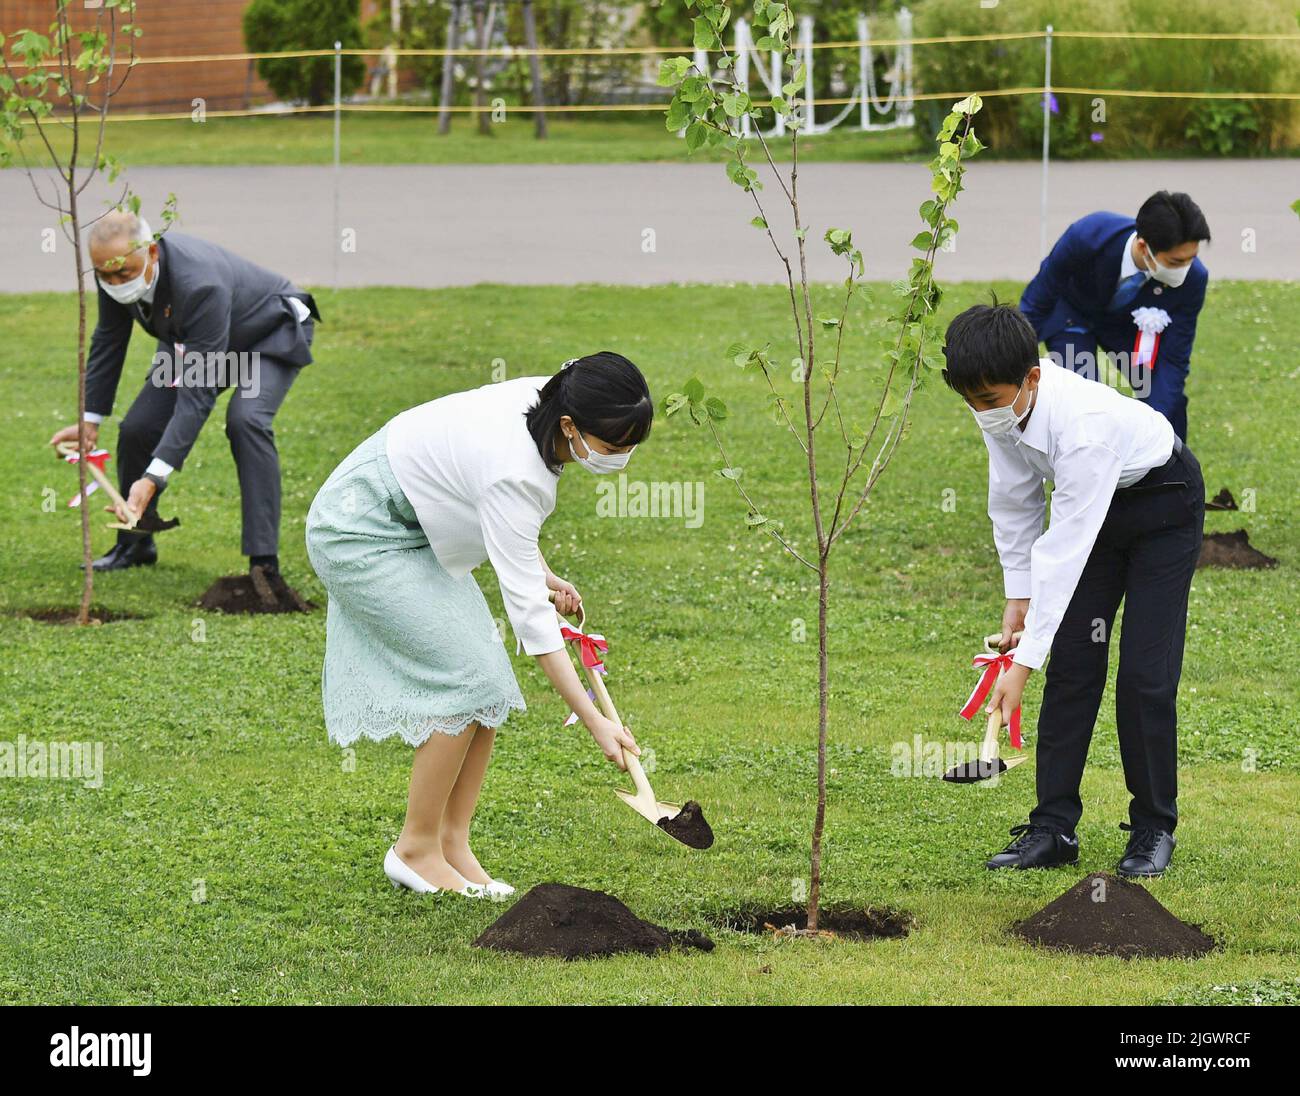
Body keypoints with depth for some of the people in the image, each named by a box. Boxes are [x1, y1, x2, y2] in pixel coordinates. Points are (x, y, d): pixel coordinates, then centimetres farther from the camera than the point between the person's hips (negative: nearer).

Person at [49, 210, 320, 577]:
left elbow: (197, 395, -44)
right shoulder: (116, 269, -23)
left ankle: (264, 563, -31)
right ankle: (134, 545, 19)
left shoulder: (200, 285, -44)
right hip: (194, 340, 7)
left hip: (270, 335, -7)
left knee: (245, 420, -33)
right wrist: (89, 420, -6)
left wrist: (154, 477, -49)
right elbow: (109, 340, -2)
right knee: (137, 428, -4)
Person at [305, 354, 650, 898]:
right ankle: (415, 849, 0)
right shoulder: (512, 468, -34)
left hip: (414, 526, 9)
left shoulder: (545, 400, -11)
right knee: (468, 681, -13)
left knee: (489, 686, 1)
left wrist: (543, 573, 5)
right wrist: (594, 721, -31)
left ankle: (453, 848, 7)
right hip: (361, 536, -9)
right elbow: (527, 608, -32)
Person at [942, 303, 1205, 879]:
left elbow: (1065, 550, -40)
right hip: (1090, 506, 6)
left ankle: (1154, 829, 2)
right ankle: (1053, 826, 0)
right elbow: (1014, 501, -3)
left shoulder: (1085, 424, -42)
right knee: (1073, 664, -1)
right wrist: (1017, 599, -1)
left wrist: (1025, 660, -38)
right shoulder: (1003, 404, -20)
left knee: (1145, 673, -10)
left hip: (1162, 501, -6)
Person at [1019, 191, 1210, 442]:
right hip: (1072, 314, -3)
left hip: (1130, 323, 3)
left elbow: (1174, 359, -25)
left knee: (1169, 402, -5)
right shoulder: (1087, 237, -40)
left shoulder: (1192, 278, -33)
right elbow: (1038, 300, -23)